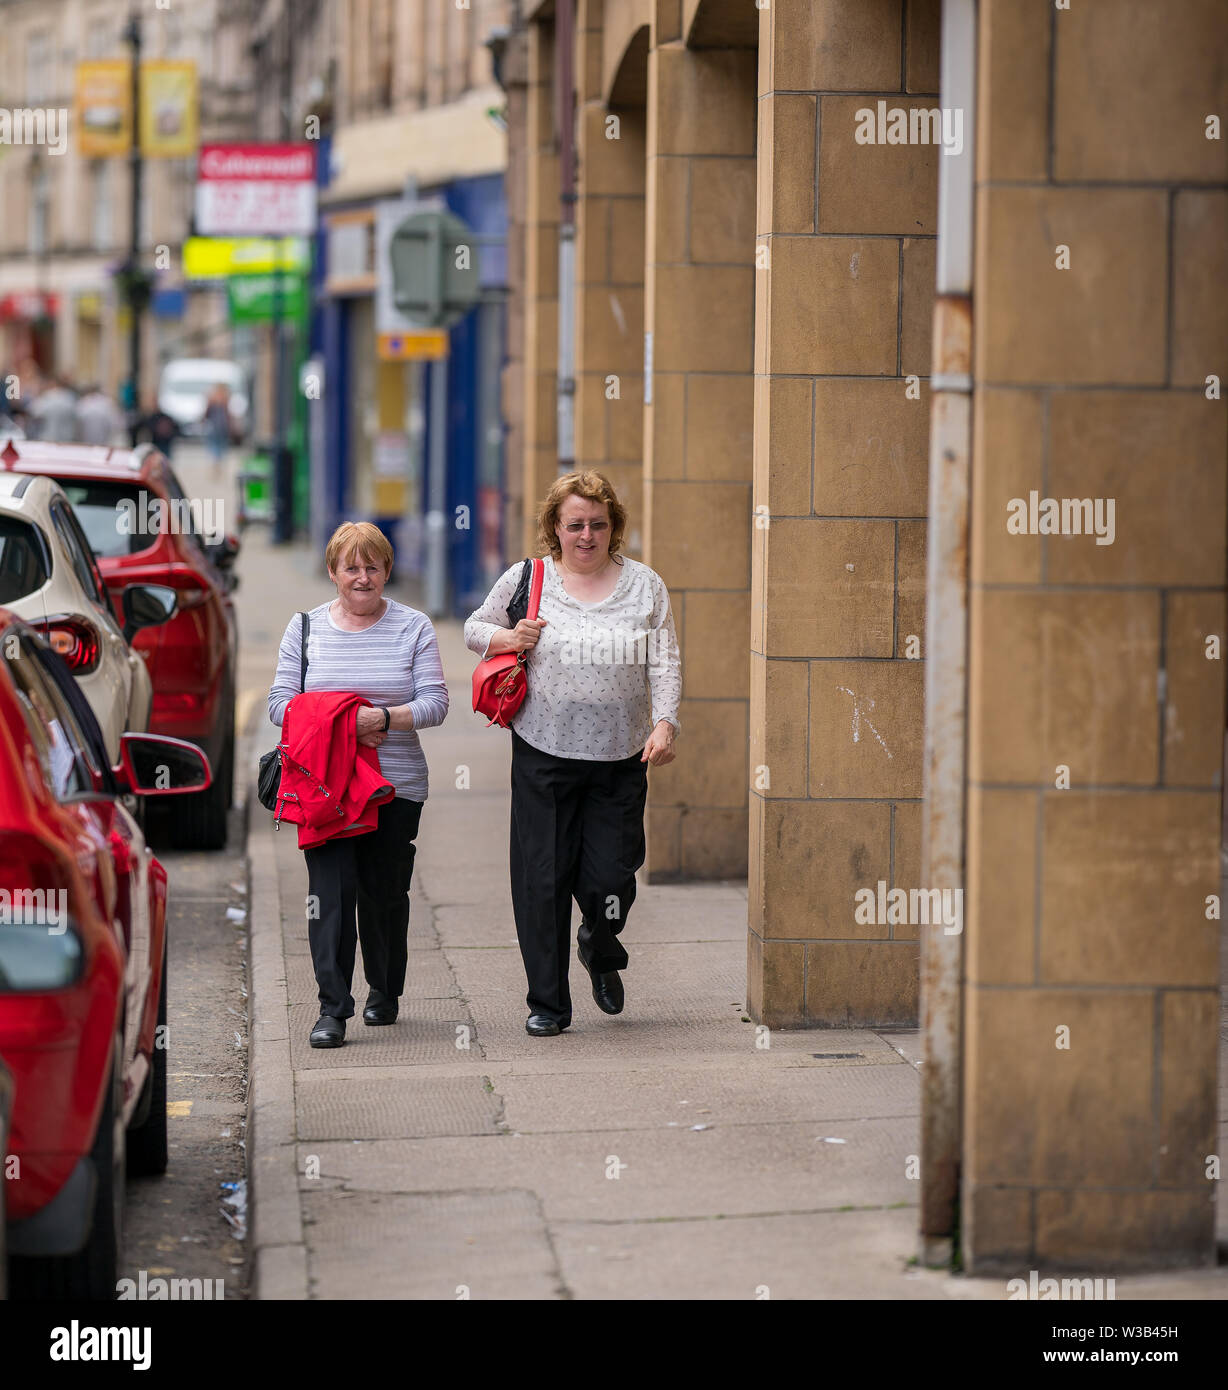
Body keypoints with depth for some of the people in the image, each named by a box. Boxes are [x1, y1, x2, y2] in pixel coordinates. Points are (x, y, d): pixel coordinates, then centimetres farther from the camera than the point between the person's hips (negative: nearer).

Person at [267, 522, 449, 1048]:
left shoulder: (413, 627, 4)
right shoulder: (305, 627, 7)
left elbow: (434, 703, -2)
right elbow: (281, 703, 3)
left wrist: (382, 717, -19)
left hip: (396, 786, 0)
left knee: (384, 892, 5)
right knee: (331, 890, -12)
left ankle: (385, 993, 28)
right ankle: (332, 1008, -13)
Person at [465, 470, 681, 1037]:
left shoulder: (644, 585, 6)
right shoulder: (525, 580, 4)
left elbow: (664, 664, 5)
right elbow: (474, 628, 15)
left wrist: (664, 723, -10)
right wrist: (508, 638, -6)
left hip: (620, 759, 1)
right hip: (544, 756, 0)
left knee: (608, 880, -2)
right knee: (543, 879, -2)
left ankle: (601, 952, 33)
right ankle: (547, 1002, 11)